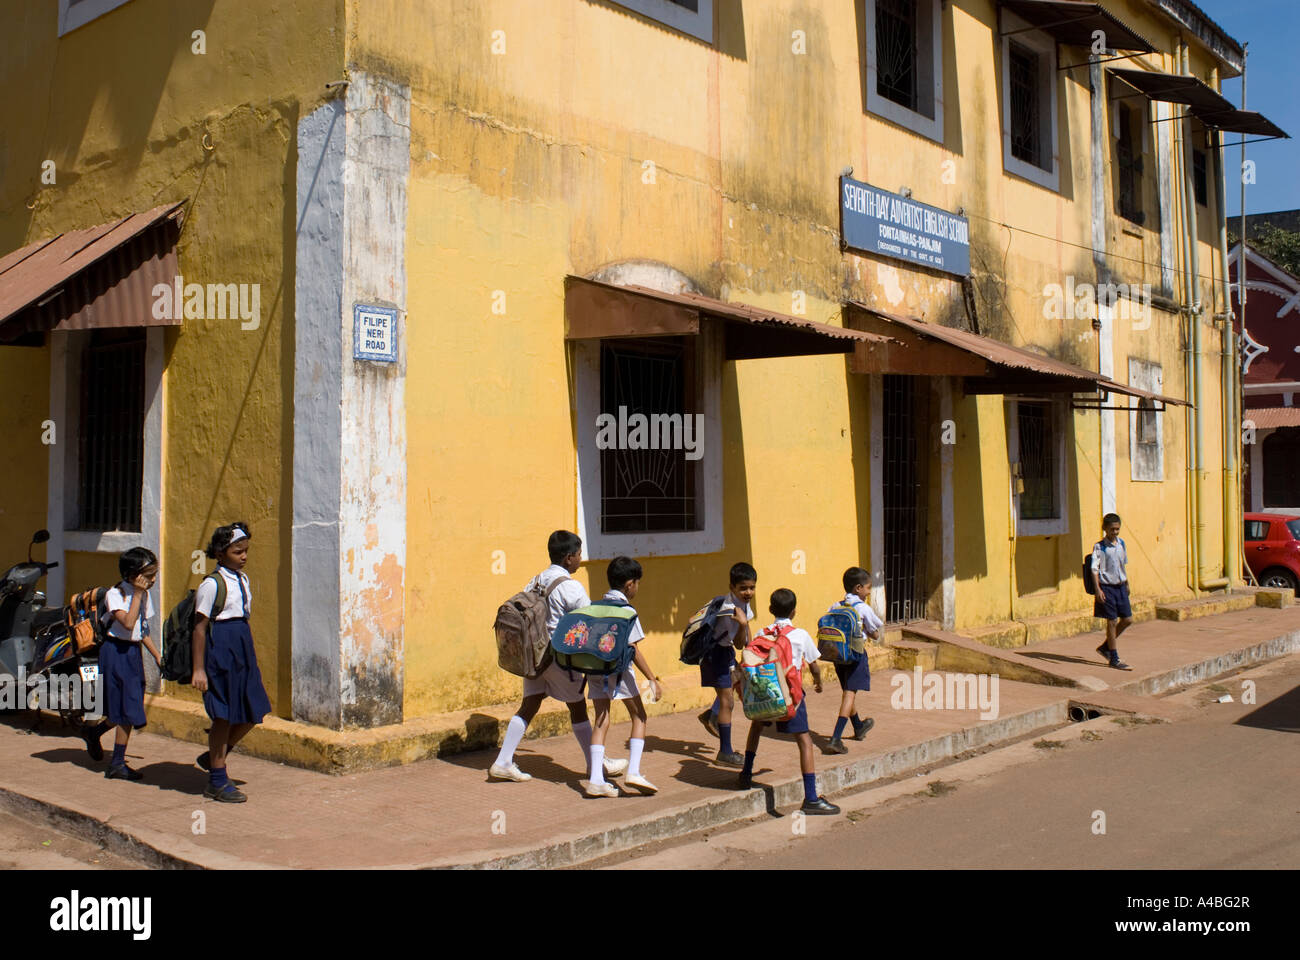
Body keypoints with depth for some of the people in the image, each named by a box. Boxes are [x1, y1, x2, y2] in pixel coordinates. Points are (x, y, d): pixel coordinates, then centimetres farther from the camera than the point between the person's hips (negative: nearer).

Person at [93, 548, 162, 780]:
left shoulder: (144, 595, 9)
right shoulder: (116, 594, -14)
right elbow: (128, 623, -28)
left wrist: (157, 656, 13)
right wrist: (137, 594, -23)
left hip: (134, 652, 8)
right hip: (116, 651, -8)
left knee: (125, 710, 10)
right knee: (127, 710, -5)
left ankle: (94, 733, 35)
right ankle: (117, 764, 5)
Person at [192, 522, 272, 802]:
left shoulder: (243, 580, 11)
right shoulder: (212, 584, -12)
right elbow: (200, 627, -13)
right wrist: (199, 669, -14)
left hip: (242, 648, 8)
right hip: (220, 648, -8)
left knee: (253, 710, 8)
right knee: (224, 716, 0)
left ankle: (214, 757, 29)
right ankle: (217, 782, 13)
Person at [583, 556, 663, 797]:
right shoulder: (625, 610, -9)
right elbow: (633, 649, -15)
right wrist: (652, 679, -13)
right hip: (617, 669, -6)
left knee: (601, 721, 9)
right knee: (639, 716, 9)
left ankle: (596, 779, 1)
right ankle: (633, 772, -3)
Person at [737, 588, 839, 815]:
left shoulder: (762, 634, 7)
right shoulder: (800, 635, -1)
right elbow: (813, 665, 6)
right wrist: (818, 682, 26)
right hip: (789, 693, -4)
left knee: (756, 724, 31)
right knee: (805, 741, -2)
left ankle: (746, 775, 37)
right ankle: (811, 798, -7)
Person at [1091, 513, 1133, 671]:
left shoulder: (1121, 543, 7)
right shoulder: (1099, 547, -11)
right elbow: (1094, 569, -15)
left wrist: (1126, 584, 23)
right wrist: (1097, 589, -23)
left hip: (1120, 587, 6)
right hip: (1107, 588, -6)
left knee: (1128, 620, 6)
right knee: (1112, 622, -2)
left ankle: (1105, 647, 23)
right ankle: (1114, 659, 8)